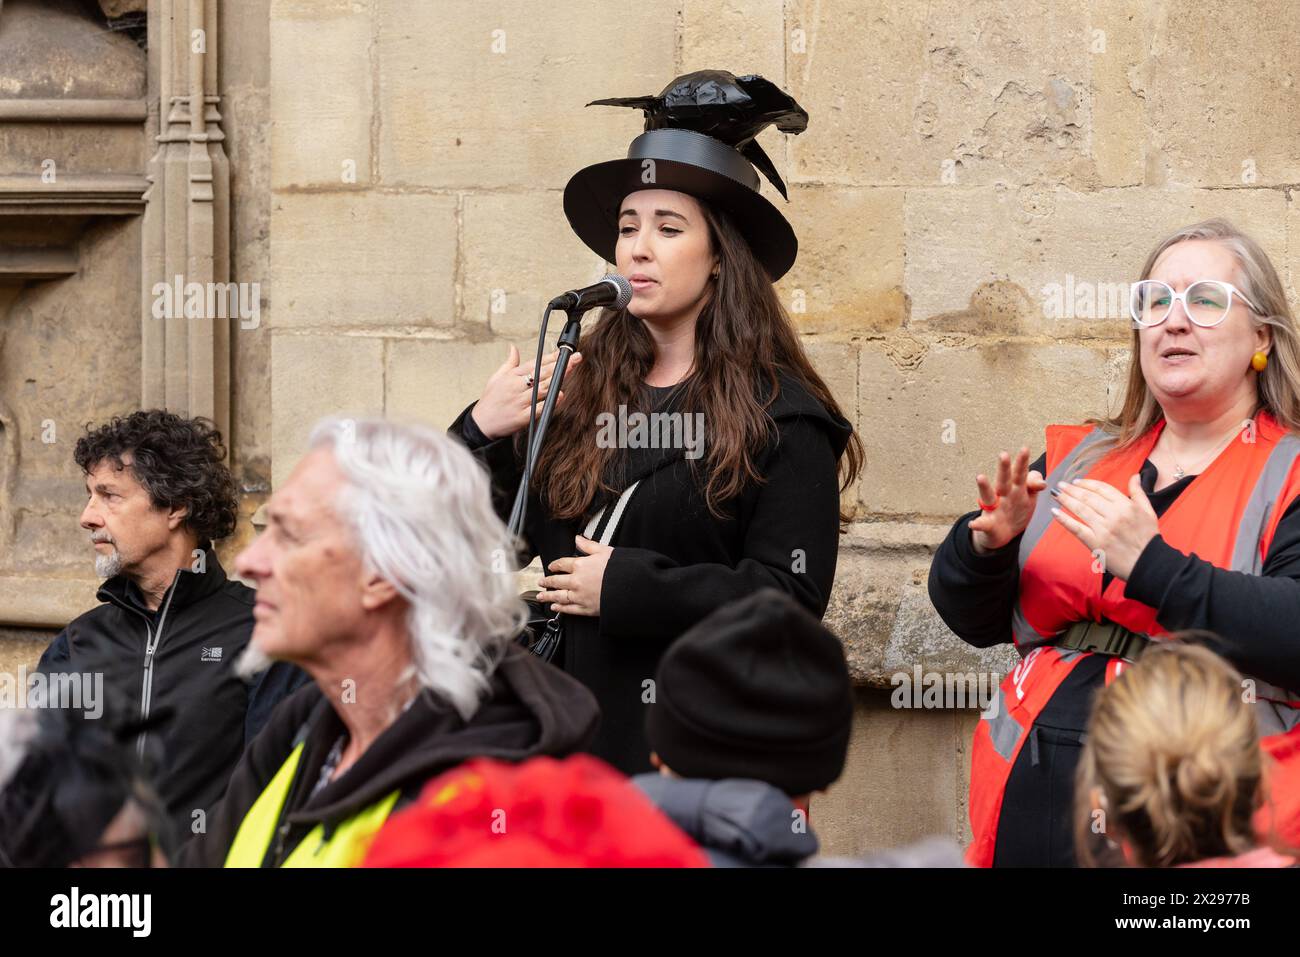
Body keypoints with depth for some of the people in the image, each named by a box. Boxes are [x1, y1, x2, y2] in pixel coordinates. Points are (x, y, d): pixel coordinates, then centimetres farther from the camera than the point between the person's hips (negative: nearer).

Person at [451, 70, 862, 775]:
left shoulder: (779, 417, -2)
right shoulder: (576, 393, 9)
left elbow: (792, 597, -11)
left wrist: (626, 588, -11)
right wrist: (480, 431, -4)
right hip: (581, 734, 4)